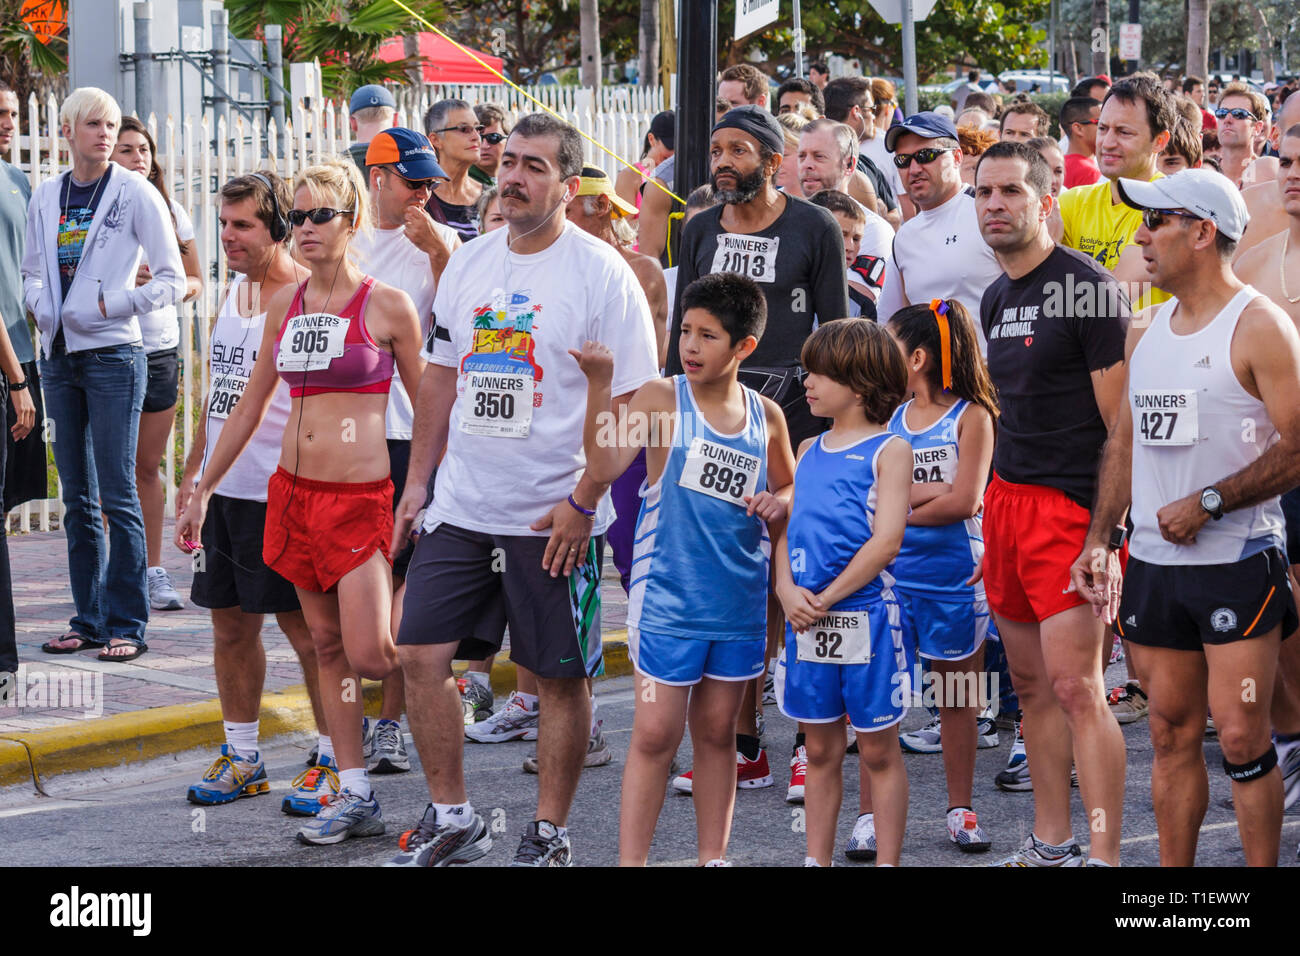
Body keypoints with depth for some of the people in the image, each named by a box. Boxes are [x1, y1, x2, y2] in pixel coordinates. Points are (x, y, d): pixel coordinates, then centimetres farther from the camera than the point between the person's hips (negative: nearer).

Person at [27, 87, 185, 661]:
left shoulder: (136, 194, -4)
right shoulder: (45, 198, 10)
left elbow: (171, 282, -5)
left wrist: (108, 304, -15)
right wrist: (40, 306, -1)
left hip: (113, 354, -5)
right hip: (59, 356, 5)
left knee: (117, 494, -7)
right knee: (77, 496, 8)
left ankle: (127, 624, -3)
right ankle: (89, 619, 15)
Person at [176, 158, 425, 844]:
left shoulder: (387, 306, -6)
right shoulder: (284, 306, 8)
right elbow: (251, 406, 16)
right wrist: (202, 491, 16)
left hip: (360, 498, -5)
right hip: (294, 492, 5)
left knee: (369, 656, -13)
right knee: (328, 648, 6)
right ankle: (356, 797, 10)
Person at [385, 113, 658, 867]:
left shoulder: (601, 274, -10)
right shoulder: (469, 263, 9)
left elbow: (631, 400, -11)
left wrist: (583, 502, -15)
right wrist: (417, 481, 14)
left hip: (554, 520, -5)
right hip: (461, 509, 6)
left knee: (562, 677, 4)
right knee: (421, 655, 2)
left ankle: (550, 834, 16)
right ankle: (453, 819, 16)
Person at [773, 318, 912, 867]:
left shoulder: (889, 451, -4)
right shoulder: (808, 450, 14)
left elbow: (886, 540, -13)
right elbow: (786, 527, 12)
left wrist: (826, 599, -14)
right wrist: (788, 590, -7)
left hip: (865, 615, -5)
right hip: (806, 619, 6)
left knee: (878, 751, 3)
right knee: (820, 751, 12)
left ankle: (887, 862, 7)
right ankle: (816, 861, 17)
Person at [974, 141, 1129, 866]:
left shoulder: (1088, 288, -10)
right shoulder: (996, 300, 15)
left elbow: (1123, 421, -12)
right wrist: (994, 500, 17)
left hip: (1070, 505, -8)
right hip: (1007, 499, 8)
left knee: (1075, 686, -12)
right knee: (1031, 682, 10)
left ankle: (1105, 856, -11)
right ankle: (1050, 843, 17)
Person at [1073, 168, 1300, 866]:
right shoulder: (1146, 334, 13)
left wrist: (1208, 503, -16)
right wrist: (1096, 541, 15)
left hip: (1237, 564, -6)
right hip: (1154, 564, 6)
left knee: (1240, 737, -7)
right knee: (1171, 733, 9)